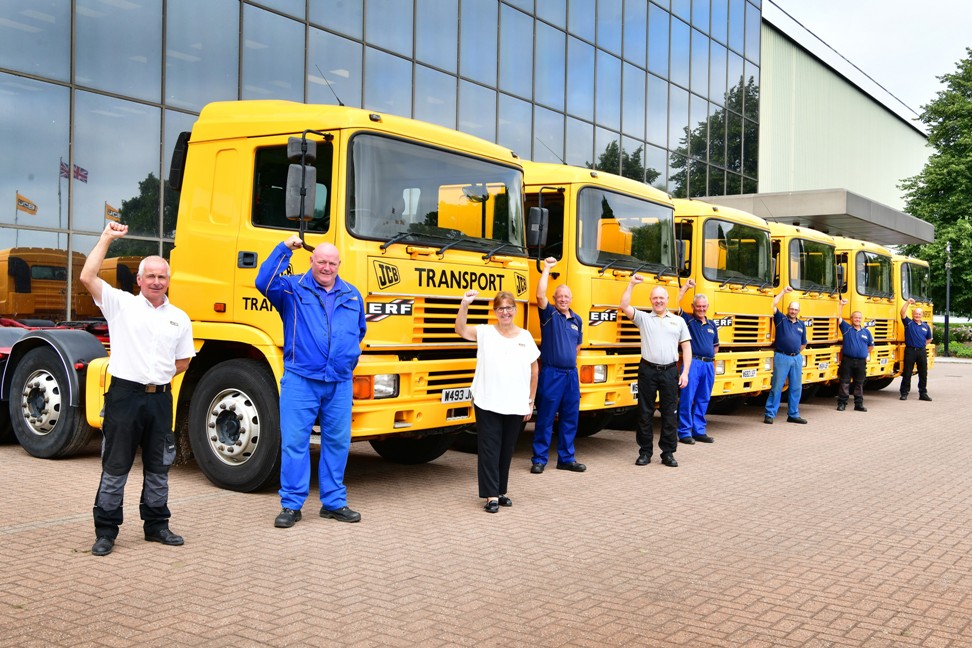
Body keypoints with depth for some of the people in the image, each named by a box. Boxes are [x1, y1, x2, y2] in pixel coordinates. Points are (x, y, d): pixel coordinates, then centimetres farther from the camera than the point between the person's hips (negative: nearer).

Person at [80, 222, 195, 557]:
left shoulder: (179, 318, 10)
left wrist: (160, 374, 3)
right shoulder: (121, 304, 1)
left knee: (158, 467, 13)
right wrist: (106, 239, -10)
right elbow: (87, 277, -13)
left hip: (160, 397, 4)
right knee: (115, 467, 2)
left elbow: (183, 361, 17)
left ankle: (156, 525, 25)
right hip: (124, 395, -4)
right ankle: (105, 531, 11)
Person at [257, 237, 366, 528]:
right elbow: (264, 282, -15)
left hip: (340, 383, 4)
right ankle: (291, 504, 6)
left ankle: (334, 502, 19)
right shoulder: (293, 288, 3)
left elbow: (359, 331, 28)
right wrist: (284, 249, -13)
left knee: (337, 441, 7)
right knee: (294, 441, -3)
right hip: (300, 380, -3)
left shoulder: (352, 295, 15)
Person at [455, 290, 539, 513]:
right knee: (489, 449, -2)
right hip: (488, 403, -2)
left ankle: (501, 491, 23)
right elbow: (460, 329, -17)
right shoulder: (485, 332, 0)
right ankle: (491, 495, 2)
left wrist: (531, 401, 10)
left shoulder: (525, 337, 7)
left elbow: (534, 371, 12)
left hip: (515, 406, 3)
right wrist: (465, 303, -29)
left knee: (507, 450, 11)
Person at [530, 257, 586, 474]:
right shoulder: (549, 314, -2)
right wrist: (547, 269, -17)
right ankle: (539, 459, 6)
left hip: (571, 374, 5)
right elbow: (540, 295, -20)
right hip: (551, 373, -5)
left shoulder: (577, 320, 13)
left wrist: (573, 364, 14)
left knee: (570, 419, 9)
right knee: (545, 418, -2)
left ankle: (566, 458, 19)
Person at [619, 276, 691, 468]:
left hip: (670, 372, 0)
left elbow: (686, 347, 9)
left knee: (670, 414, 4)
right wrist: (632, 284, -8)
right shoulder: (643, 318, 8)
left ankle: (668, 453, 14)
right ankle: (645, 452, 15)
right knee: (645, 413, 5)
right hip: (647, 371, 0)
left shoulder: (678, 321, 10)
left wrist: (685, 372, 0)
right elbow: (624, 306, -6)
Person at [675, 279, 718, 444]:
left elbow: (716, 345, 28)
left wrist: (712, 356, 10)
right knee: (687, 399, -5)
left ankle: (699, 431, 18)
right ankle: (684, 432, 0)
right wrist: (686, 287, -10)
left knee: (703, 400, 10)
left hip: (708, 365, 6)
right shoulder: (687, 320, 2)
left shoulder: (712, 325, 18)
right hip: (693, 363, -5)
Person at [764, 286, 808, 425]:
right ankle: (770, 414, 2)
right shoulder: (781, 319, 2)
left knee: (796, 387, 8)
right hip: (781, 357, -5)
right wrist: (783, 291, -10)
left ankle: (793, 414, 17)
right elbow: (773, 305, -13)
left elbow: (803, 343, 23)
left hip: (797, 358, 5)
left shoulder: (801, 325, 13)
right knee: (776, 387, -3)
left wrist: (797, 352, 12)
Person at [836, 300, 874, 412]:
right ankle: (842, 403, 5)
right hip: (847, 360, -3)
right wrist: (841, 305, -17)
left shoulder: (866, 332, 10)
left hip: (861, 362, 3)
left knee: (859, 384, 8)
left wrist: (866, 353, 13)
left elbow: (871, 345, 22)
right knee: (844, 383, 0)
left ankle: (859, 404, 14)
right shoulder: (846, 328, 2)